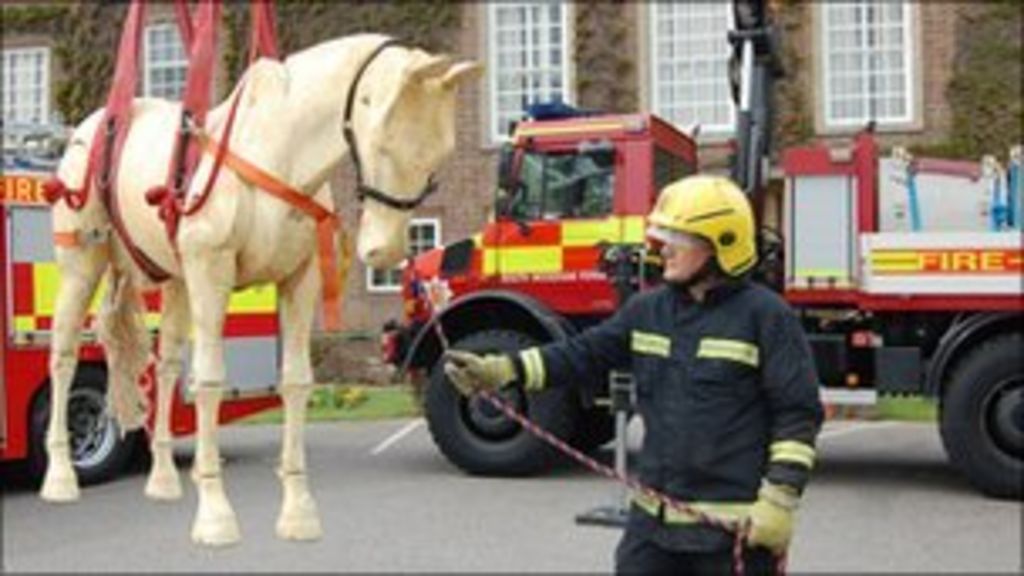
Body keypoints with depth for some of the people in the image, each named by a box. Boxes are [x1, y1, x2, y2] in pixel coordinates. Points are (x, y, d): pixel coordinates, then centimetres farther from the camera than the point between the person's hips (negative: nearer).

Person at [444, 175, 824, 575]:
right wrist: (500, 370, 1)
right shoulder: (648, 309, 8)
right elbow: (583, 355, 10)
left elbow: (798, 413, -10)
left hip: (734, 526, -5)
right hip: (653, 516, 6)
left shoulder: (765, 316, -9)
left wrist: (779, 501, -15)